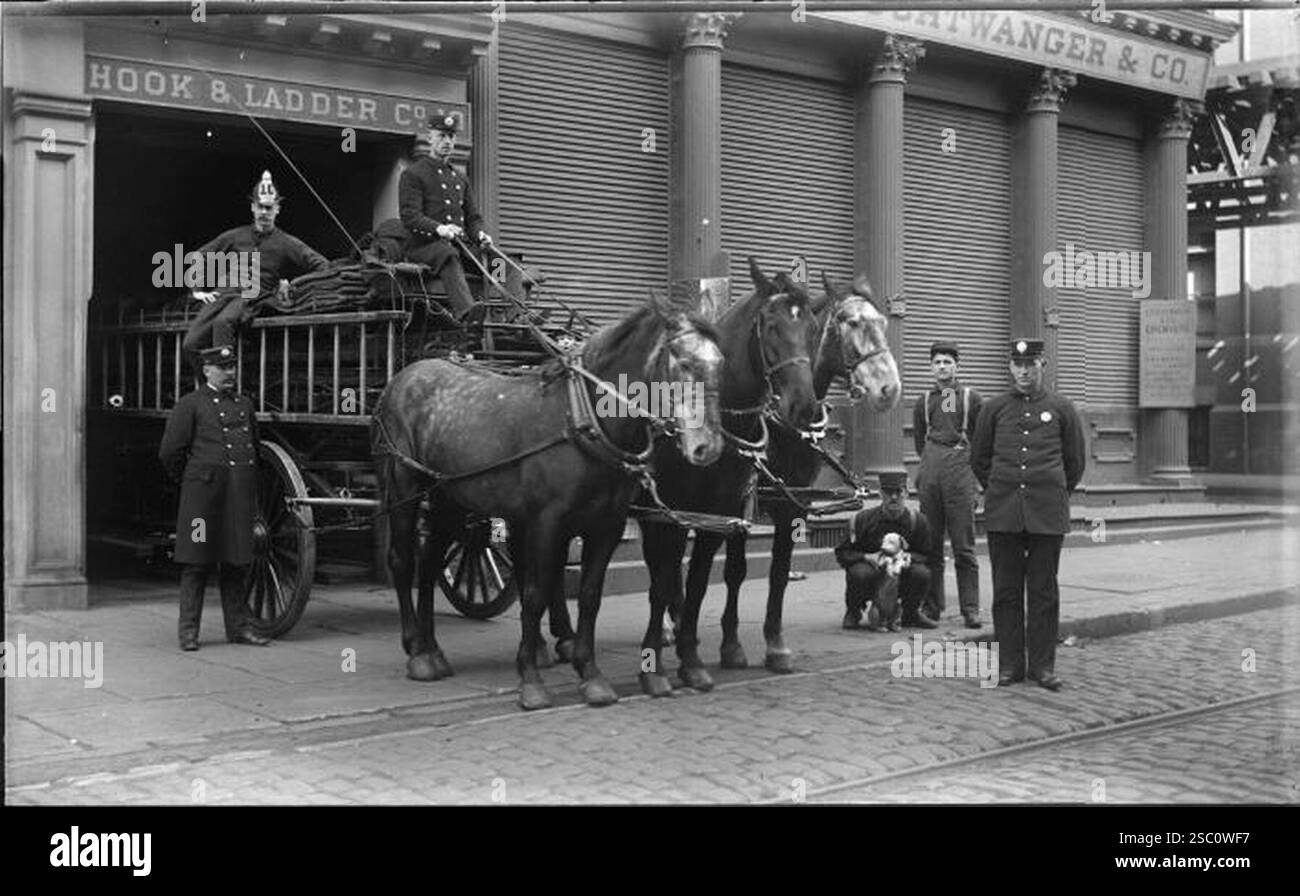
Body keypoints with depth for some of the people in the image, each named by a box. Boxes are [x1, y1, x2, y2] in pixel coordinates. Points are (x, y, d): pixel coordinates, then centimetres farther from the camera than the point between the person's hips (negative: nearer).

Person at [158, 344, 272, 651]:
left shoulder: (244, 404, 17)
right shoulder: (190, 404, 0)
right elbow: (169, 452, -1)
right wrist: (188, 480, 9)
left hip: (241, 492, 5)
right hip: (203, 493, -5)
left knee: (236, 562, 9)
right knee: (197, 563, -2)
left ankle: (238, 626, 16)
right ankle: (188, 630, 4)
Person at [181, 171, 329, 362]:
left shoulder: (287, 243, 13)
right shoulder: (235, 237, 20)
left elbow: (323, 267, 7)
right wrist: (197, 290, 15)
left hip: (253, 299, -4)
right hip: (224, 294, 4)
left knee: (223, 322, -38)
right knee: (190, 344, -19)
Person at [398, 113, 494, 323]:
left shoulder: (459, 178, 26)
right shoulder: (412, 174, 4)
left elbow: (473, 217, 23)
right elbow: (409, 217, -8)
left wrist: (480, 235, -2)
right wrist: (439, 229, -27)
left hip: (457, 245, 8)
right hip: (423, 246, -8)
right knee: (449, 256, -39)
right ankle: (464, 309, -63)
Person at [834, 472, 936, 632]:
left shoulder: (917, 520, -7)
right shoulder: (863, 519, -12)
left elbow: (926, 555, 1)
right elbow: (841, 553, -9)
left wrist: (909, 557, -21)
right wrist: (867, 557, -26)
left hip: (901, 581, 2)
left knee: (922, 573, -27)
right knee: (860, 573, -35)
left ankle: (910, 613, 5)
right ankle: (853, 612, -2)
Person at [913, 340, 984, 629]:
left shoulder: (972, 399, 5)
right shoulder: (923, 401, 12)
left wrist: (975, 475, 7)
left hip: (961, 477, -3)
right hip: (930, 475, 3)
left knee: (964, 547, -4)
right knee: (930, 546, 5)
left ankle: (971, 610, 0)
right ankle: (932, 607, 11)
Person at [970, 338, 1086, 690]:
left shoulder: (1061, 408, 6)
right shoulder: (993, 408, 8)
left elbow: (1075, 462, 15)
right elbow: (978, 459, 17)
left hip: (1047, 514, -1)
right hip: (1003, 514, 1)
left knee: (1044, 591, 3)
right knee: (1006, 591, 3)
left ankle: (1043, 665, 10)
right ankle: (1010, 664, 10)